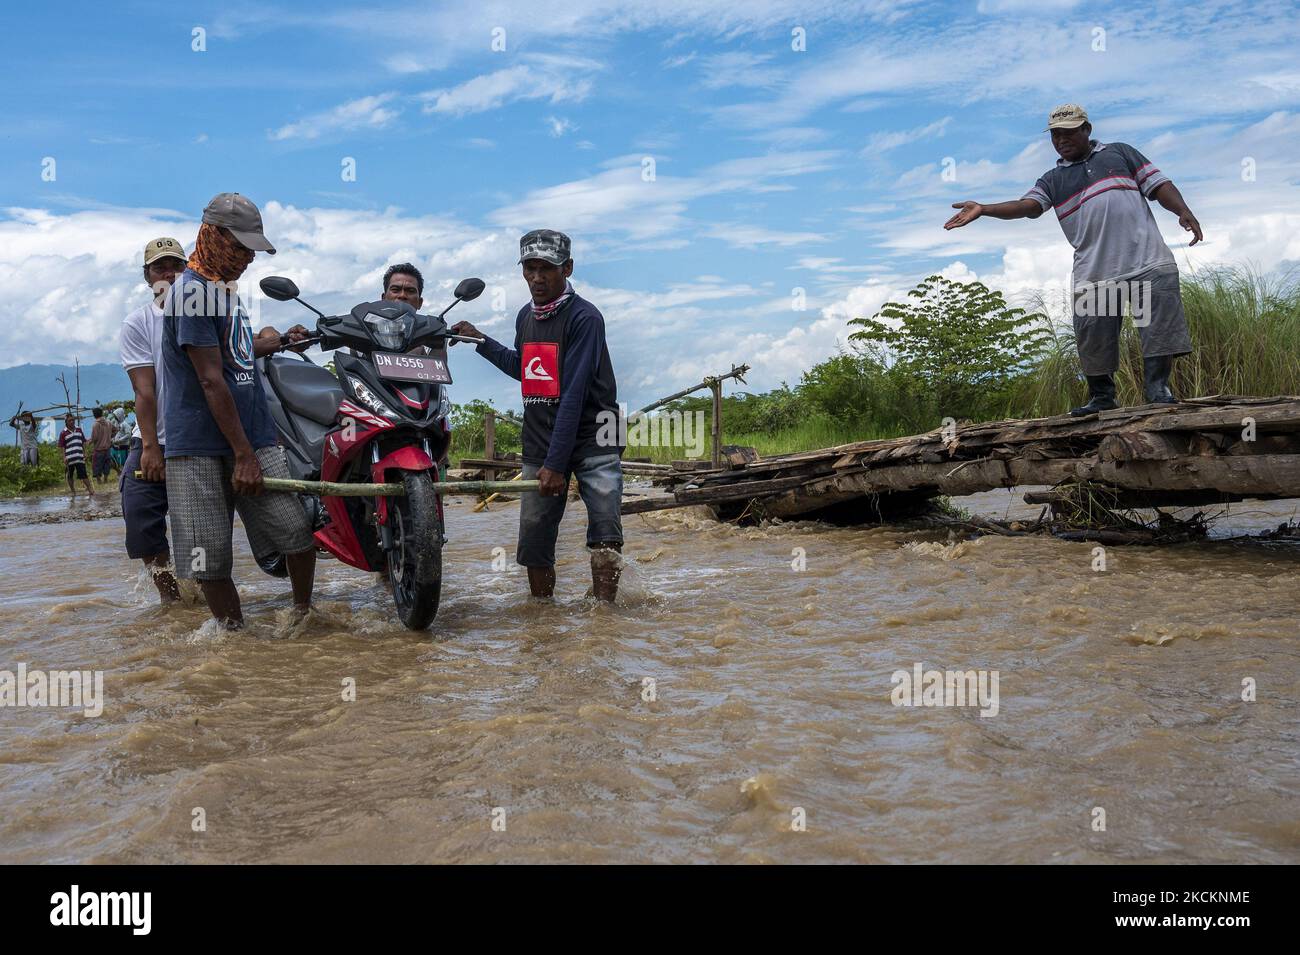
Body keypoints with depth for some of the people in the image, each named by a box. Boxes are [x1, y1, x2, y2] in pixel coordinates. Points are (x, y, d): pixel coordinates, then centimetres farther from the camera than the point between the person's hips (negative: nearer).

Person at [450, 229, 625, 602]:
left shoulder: (584, 316, -11)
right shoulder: (525, 316, 12)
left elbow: (574, 394, -18)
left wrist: (557, 463, -22)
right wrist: (480, 341, 27)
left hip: (590, 439, -6)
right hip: (538, 445, 6)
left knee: (606, 536, -17)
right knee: (534, 544, 3)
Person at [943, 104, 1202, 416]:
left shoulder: (1119, 152, 16)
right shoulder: (1053, 180, 16)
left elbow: (1159, 185, 14)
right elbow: (1027, 205, -3)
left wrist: (1183, 211, -5)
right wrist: (982, 209, -20)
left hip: (1148, 261, -1)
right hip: (1094, 273, 1)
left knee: (1160, 326, -6)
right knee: (1092, 339, -1)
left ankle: (1158, 387, 5)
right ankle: (1101, 397, 14)